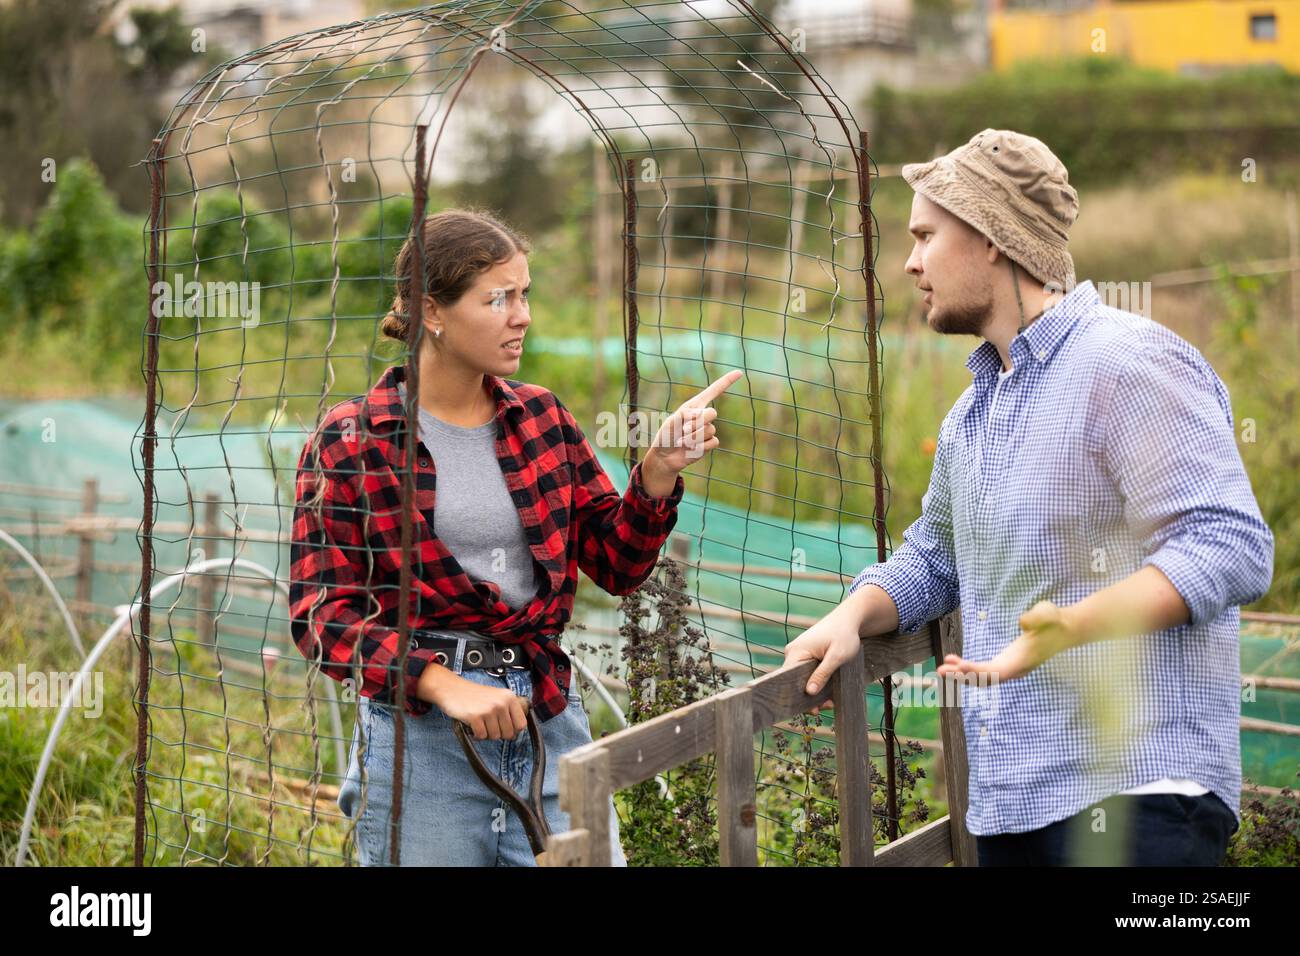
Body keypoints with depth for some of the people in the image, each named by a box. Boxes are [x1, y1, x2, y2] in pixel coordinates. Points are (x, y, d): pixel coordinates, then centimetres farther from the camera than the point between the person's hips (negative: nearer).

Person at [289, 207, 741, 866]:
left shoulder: (541, 418, 9)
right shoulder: (349, 441, -4)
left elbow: (617, 565, 10)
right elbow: (320, 611, -8)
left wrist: (658, 471, -8)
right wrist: (444, 685, -20)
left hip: (549, 719, 4)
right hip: (417, 729, -3)